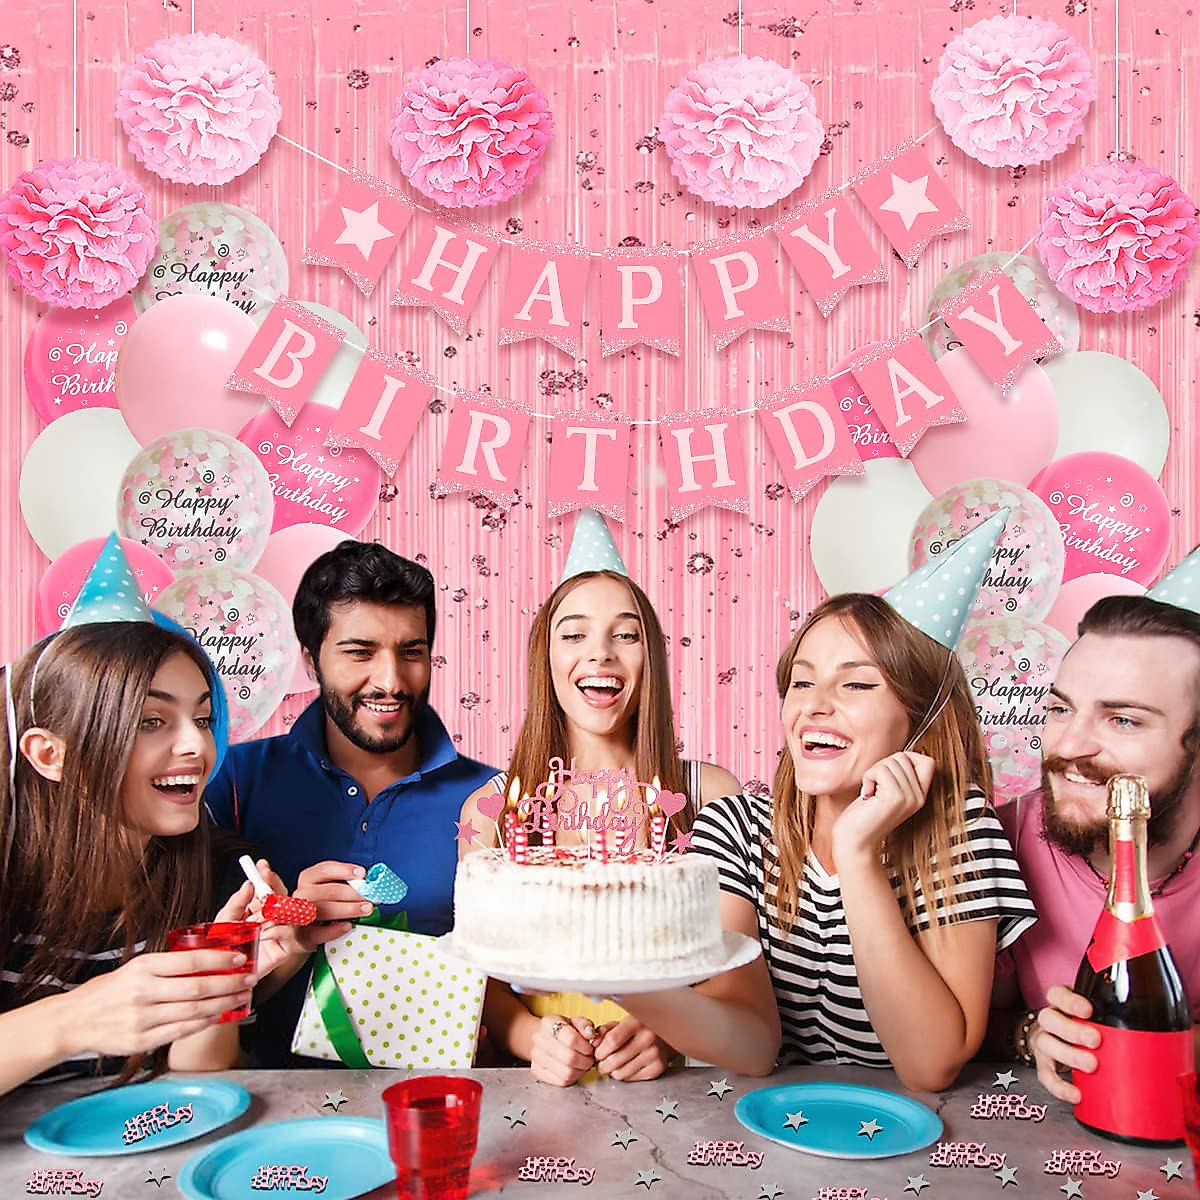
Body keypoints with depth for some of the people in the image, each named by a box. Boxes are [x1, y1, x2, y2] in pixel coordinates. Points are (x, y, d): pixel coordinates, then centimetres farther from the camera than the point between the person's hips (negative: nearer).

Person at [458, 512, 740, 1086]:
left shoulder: (710, 793, 1)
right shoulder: (489, 808, 3)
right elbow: (486, 980, 5)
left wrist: (669, 1036, -15)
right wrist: (534, 1037, -16)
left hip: (668, 1080, 0)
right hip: (543, 1082, 1)